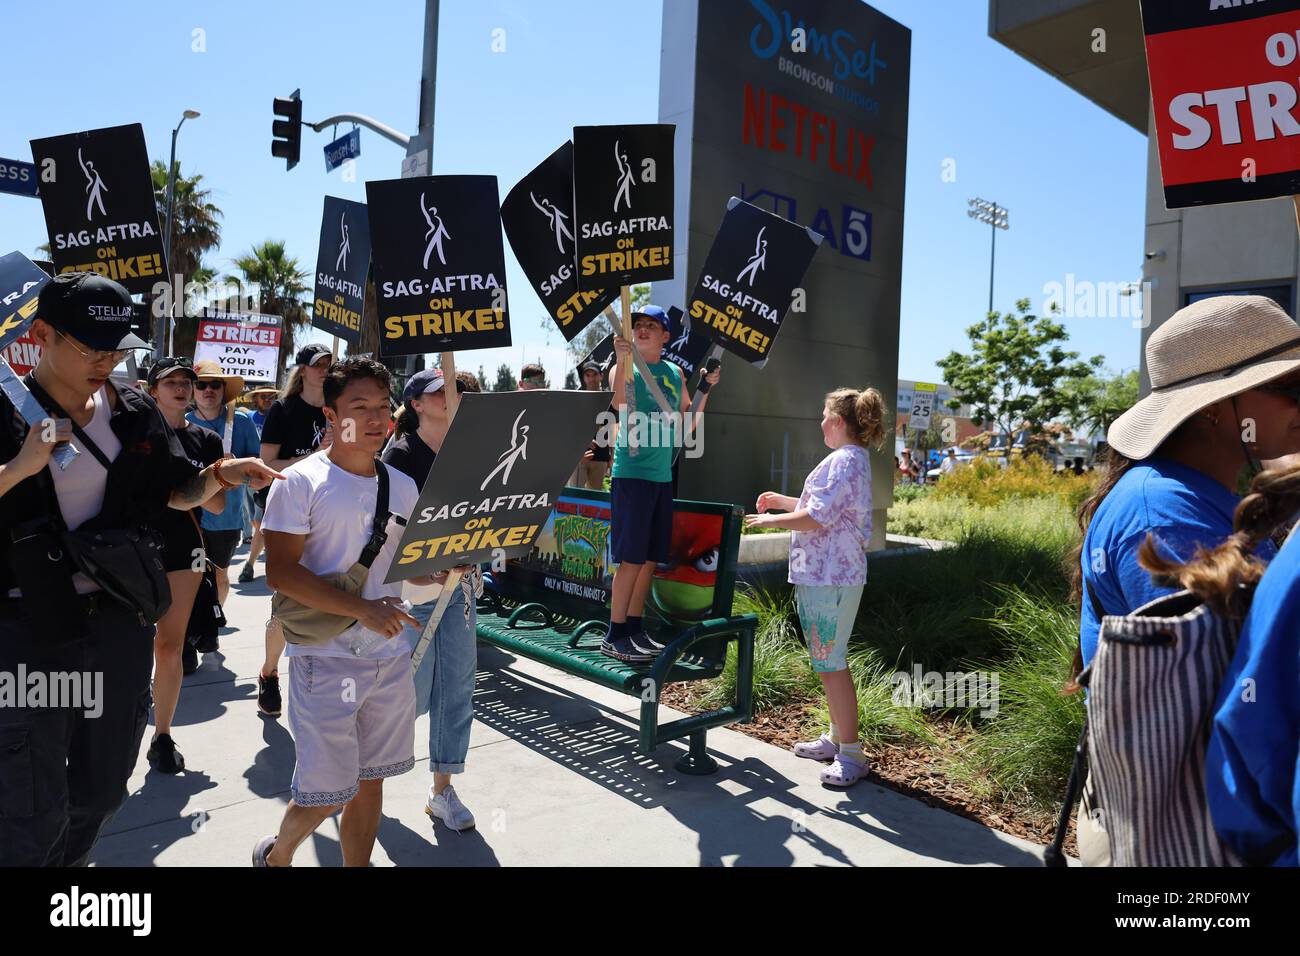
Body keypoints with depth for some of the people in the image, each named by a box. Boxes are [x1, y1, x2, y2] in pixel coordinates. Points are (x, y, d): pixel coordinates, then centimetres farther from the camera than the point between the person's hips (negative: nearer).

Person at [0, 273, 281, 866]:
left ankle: (68, 860, 43)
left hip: (119, 621, 4)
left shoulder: (133, 411, 3)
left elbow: (177, 492, 10)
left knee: (101, 792, 19)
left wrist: (220, 474, -9)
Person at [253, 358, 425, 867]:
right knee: (325, 792, 5)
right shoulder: (301, 482, -10)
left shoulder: (403, 487, 8)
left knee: (370, 780, 15)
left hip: (392, 655, 5)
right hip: (327, 658, -5)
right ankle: (277, 854, 36)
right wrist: (361, 609, -23)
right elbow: (280, 572, -15)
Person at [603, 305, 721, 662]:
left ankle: (634, 629, 22)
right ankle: (613, 638, 2)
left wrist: (706, 387, 8)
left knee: (651, 558, 11)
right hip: (631, 473, -6)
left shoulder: (674, 372, 13)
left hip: (663, 475, 7)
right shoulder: (625, 368, -4)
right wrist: (621, 359, -35)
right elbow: (620, 406, -26)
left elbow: (688, 422, 18)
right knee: (631, 559, -7)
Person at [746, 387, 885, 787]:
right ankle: (836, 739, 30)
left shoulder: (843, 461, -17)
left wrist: (770, 520, -9)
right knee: (830, 663, 18)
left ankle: (851, 754, 4)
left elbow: (816, 518, -23)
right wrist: (784, 501, 24)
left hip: (829, 579, -11)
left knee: (831, 665, -4)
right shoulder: (853, 458, 16)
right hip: (826, 575, 11)